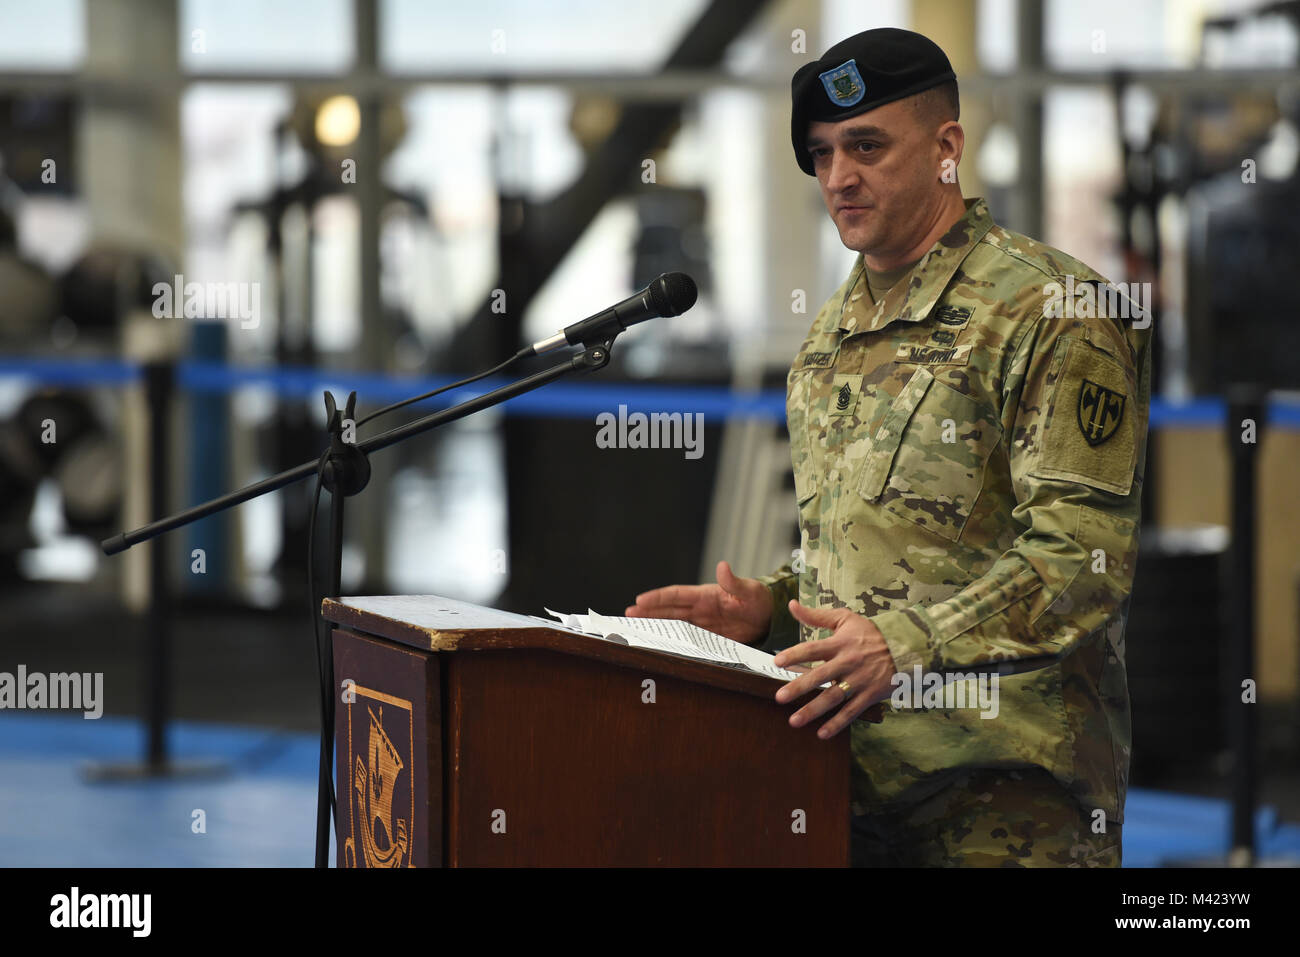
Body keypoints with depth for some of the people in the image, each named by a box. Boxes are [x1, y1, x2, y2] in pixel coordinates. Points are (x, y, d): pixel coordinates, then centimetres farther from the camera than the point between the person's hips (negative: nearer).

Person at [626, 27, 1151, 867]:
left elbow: (1082, 558, -17)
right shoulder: (834, 332, 18)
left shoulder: (1051, 312, -10)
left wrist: (906, 644, -26)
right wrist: (771, 608, 8)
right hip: (850, 765, 8)